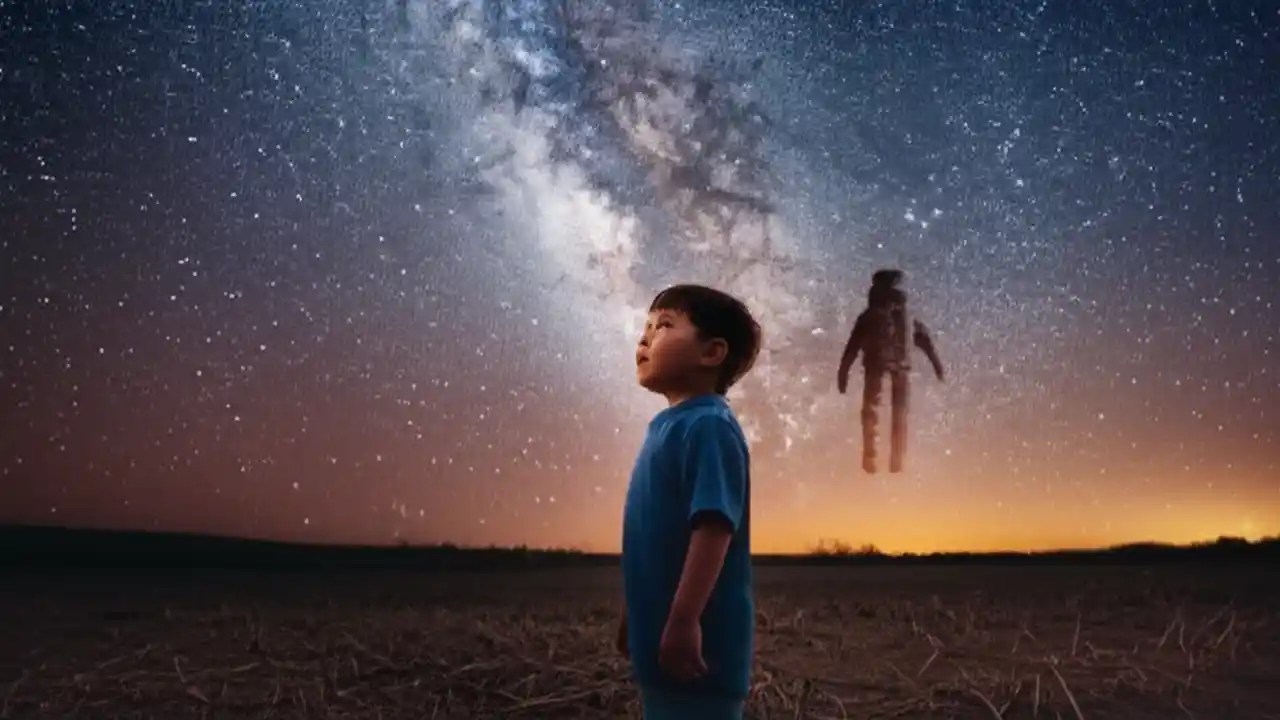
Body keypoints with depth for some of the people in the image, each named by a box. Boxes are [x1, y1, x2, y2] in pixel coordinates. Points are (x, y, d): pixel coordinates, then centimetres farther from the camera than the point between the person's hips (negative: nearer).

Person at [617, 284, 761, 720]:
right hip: (661, 632, 10)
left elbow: (714, 527, -25)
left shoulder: (708, 426, -16)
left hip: (697, 639, -10)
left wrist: (683, 621, -27)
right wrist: (635, 616, 24)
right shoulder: (669, 425, 12)